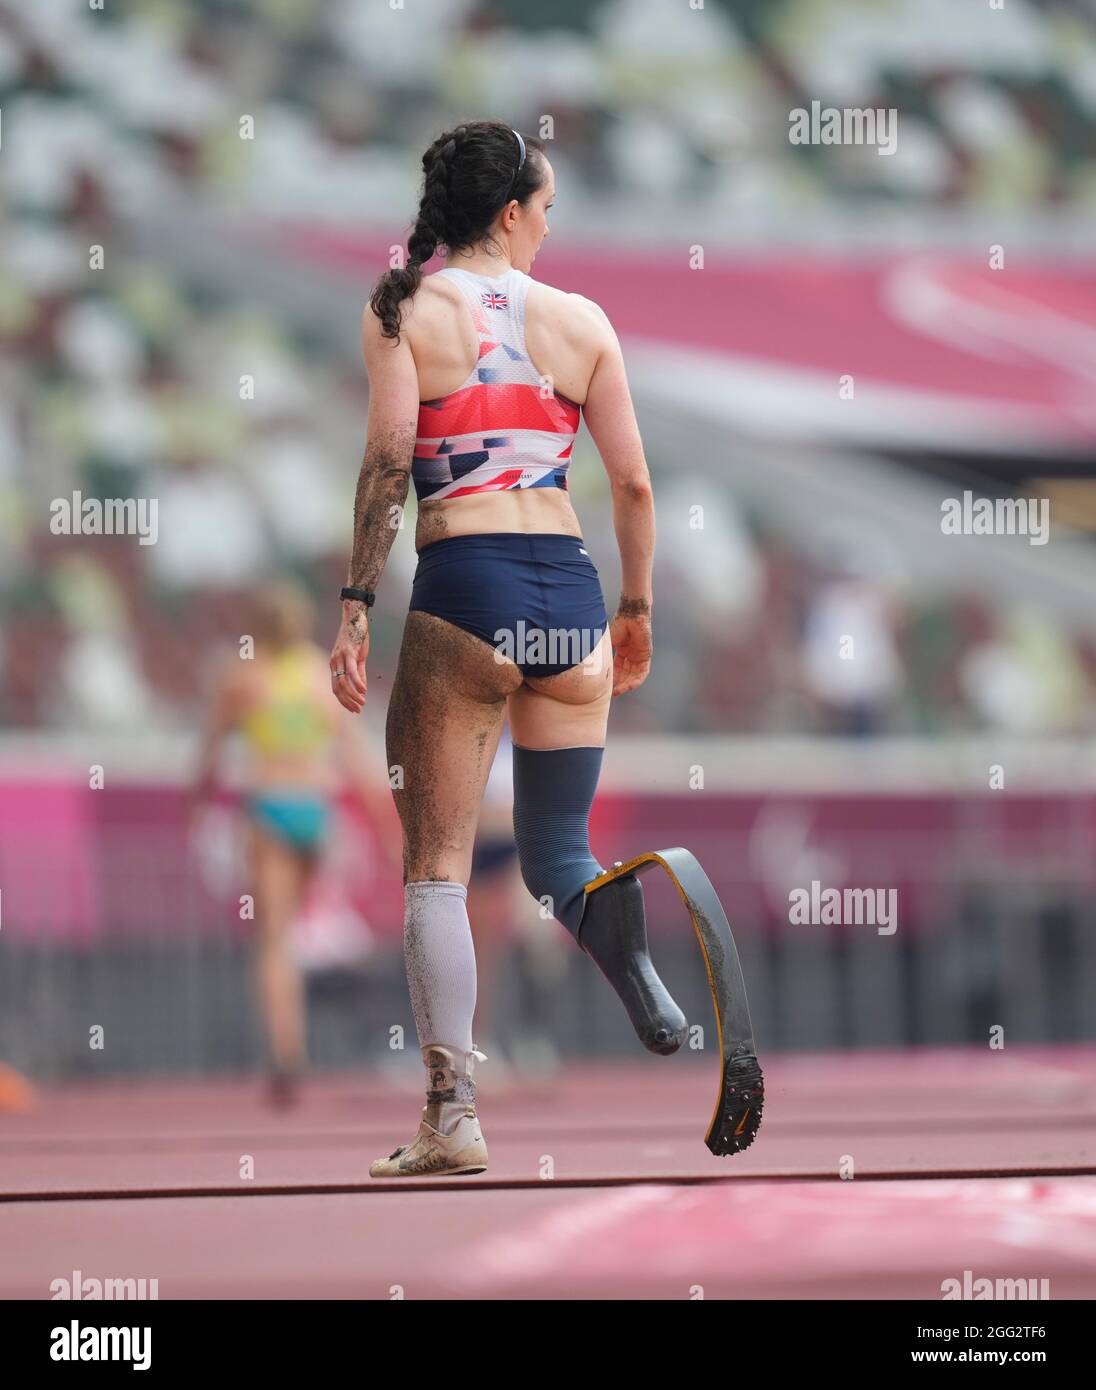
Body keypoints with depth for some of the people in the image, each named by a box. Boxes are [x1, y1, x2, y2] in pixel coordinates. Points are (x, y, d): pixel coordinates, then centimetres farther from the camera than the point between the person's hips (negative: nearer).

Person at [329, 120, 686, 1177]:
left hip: (463, 586, -3)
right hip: (569, 588, 3)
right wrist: (636, 610, 22)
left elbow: (389, 460, -9)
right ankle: (606, 907, -21)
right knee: (552, 848, 16)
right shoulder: (581, 320, 9)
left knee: (436, 864, 4)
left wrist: (355, 605, -6)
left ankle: (451, 1116, -4)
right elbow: (633, 483, 10)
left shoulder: (405, 308, 1)